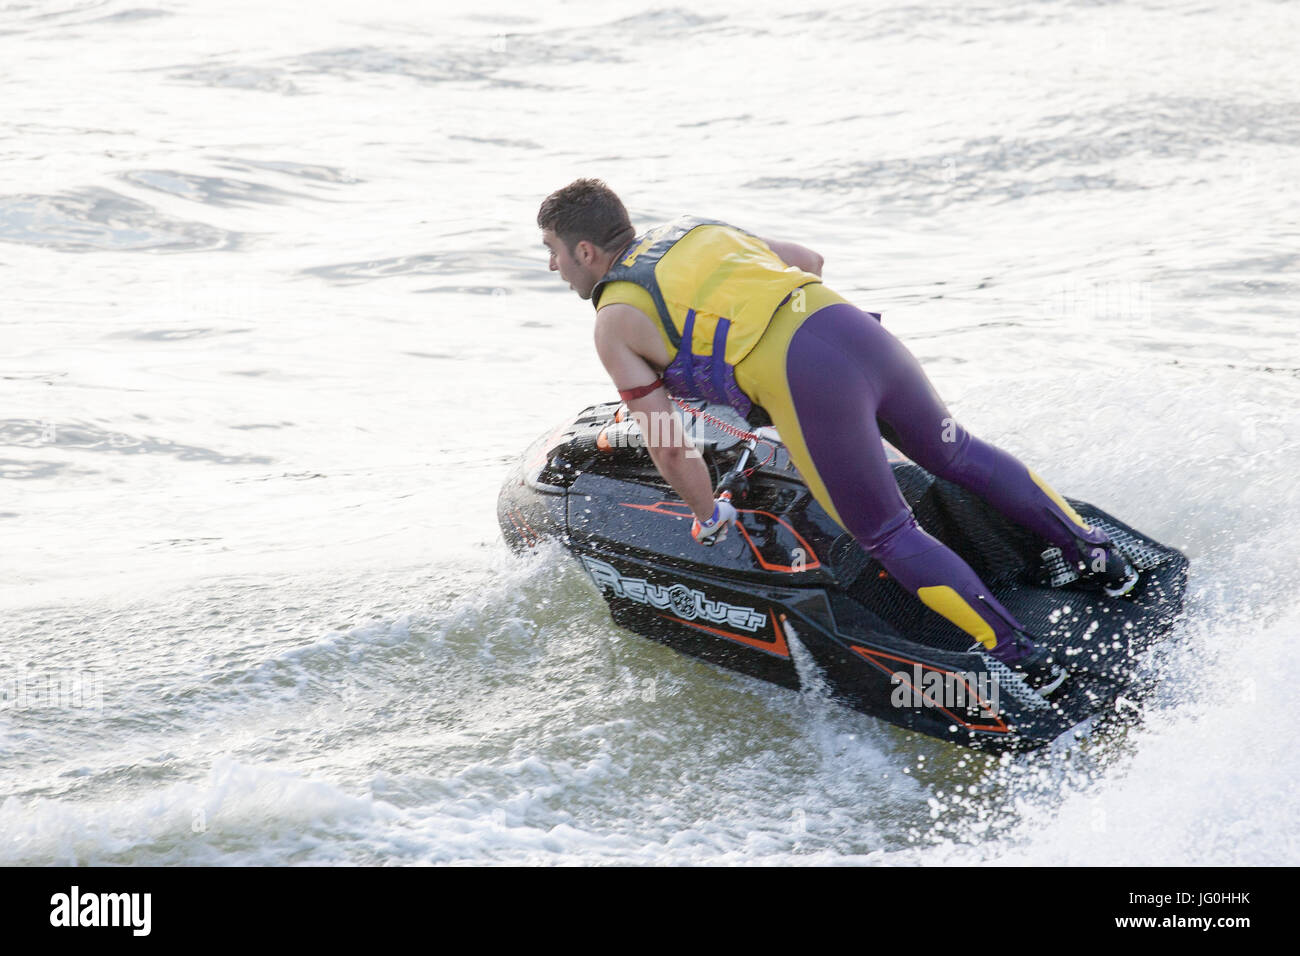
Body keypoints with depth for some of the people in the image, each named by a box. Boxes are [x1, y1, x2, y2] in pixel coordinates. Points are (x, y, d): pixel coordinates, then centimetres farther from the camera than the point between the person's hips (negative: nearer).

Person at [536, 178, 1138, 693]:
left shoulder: (615, 321, 5)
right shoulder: (693, 231, 25)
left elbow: (667, 445, 2)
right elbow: (810, 260, 36)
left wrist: (707, 517, 18)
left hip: (809, 387, -7)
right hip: (859, 327, 7)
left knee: (891, 540, 6)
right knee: (957, 455, 25)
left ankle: (1026, 661, 5)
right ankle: (1097, 556, 30)